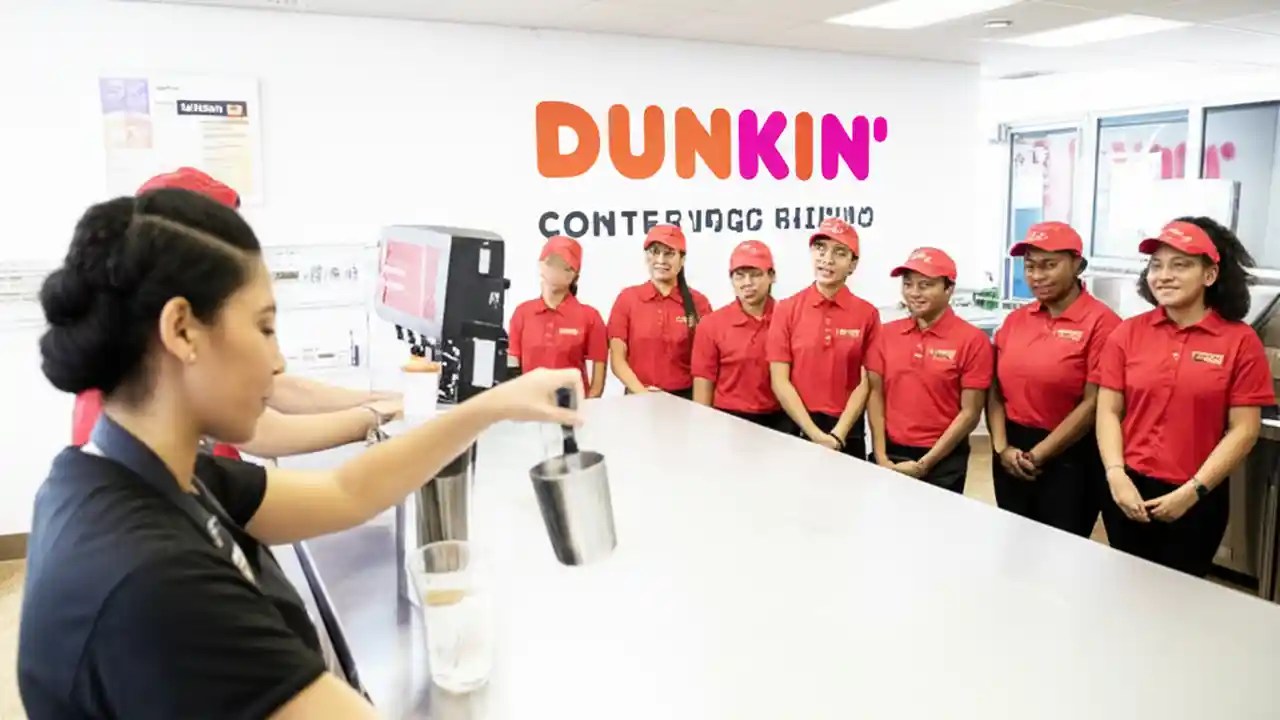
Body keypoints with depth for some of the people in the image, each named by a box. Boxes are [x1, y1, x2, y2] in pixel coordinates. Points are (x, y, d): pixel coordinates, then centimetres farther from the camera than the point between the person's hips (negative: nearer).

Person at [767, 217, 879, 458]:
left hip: (848, 432, 0)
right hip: (798, 427, 0)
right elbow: (780, 380, -6)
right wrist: (816, 434, -13)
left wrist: (838, 434, -12)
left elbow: (866, 382, -2)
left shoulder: (867, 314, -1)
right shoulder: (786, 309, -3)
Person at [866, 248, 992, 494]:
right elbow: (876, 395, 4)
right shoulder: (888, 334, 3)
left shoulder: (972, 340, -9)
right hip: (891, 457, 3)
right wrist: (881, 456, -5)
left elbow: (970, 413, -10)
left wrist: (924, 464, -12)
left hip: (943, 463, -3)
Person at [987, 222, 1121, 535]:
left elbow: (1093, 403, -14)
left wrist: (1037, 455, -11)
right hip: (1011, 458, 5)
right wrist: (1001, 448, -5)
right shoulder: (1016, 320, 6)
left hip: (1069, 459, -5)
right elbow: (996, 390, 8)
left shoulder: (1100, 322, -12)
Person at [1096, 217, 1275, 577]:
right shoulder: (1128, 333, 0)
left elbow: (1243, 430, -7)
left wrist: (1193, 490, -12)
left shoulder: (1240, 341, -6)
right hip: (1128, 491, 2)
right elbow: (1109, 411, 0)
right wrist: (1116, 475, -11)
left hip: (1197, 501, -2)